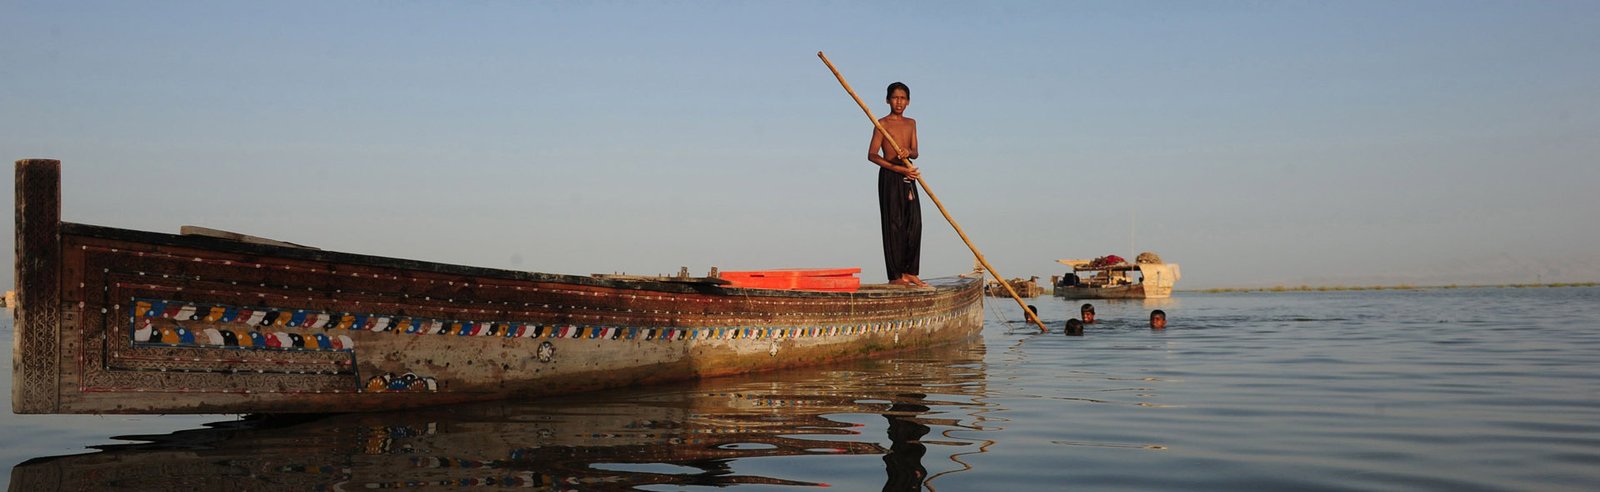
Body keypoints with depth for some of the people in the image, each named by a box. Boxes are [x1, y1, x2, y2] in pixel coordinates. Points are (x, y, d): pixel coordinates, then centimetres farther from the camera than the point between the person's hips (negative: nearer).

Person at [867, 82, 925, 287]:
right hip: (890, 176, -6)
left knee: (914, 223, 2)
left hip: (908, 177, 6)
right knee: (893, 223, -7)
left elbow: (915, 152, 6)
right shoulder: (883, 123, -4)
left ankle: (909, 272, 9)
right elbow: (872, 155, -10)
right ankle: (895, 275, -6)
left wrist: (909, 152, -20)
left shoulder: (911, 123, 15)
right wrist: (899, 169, -17)